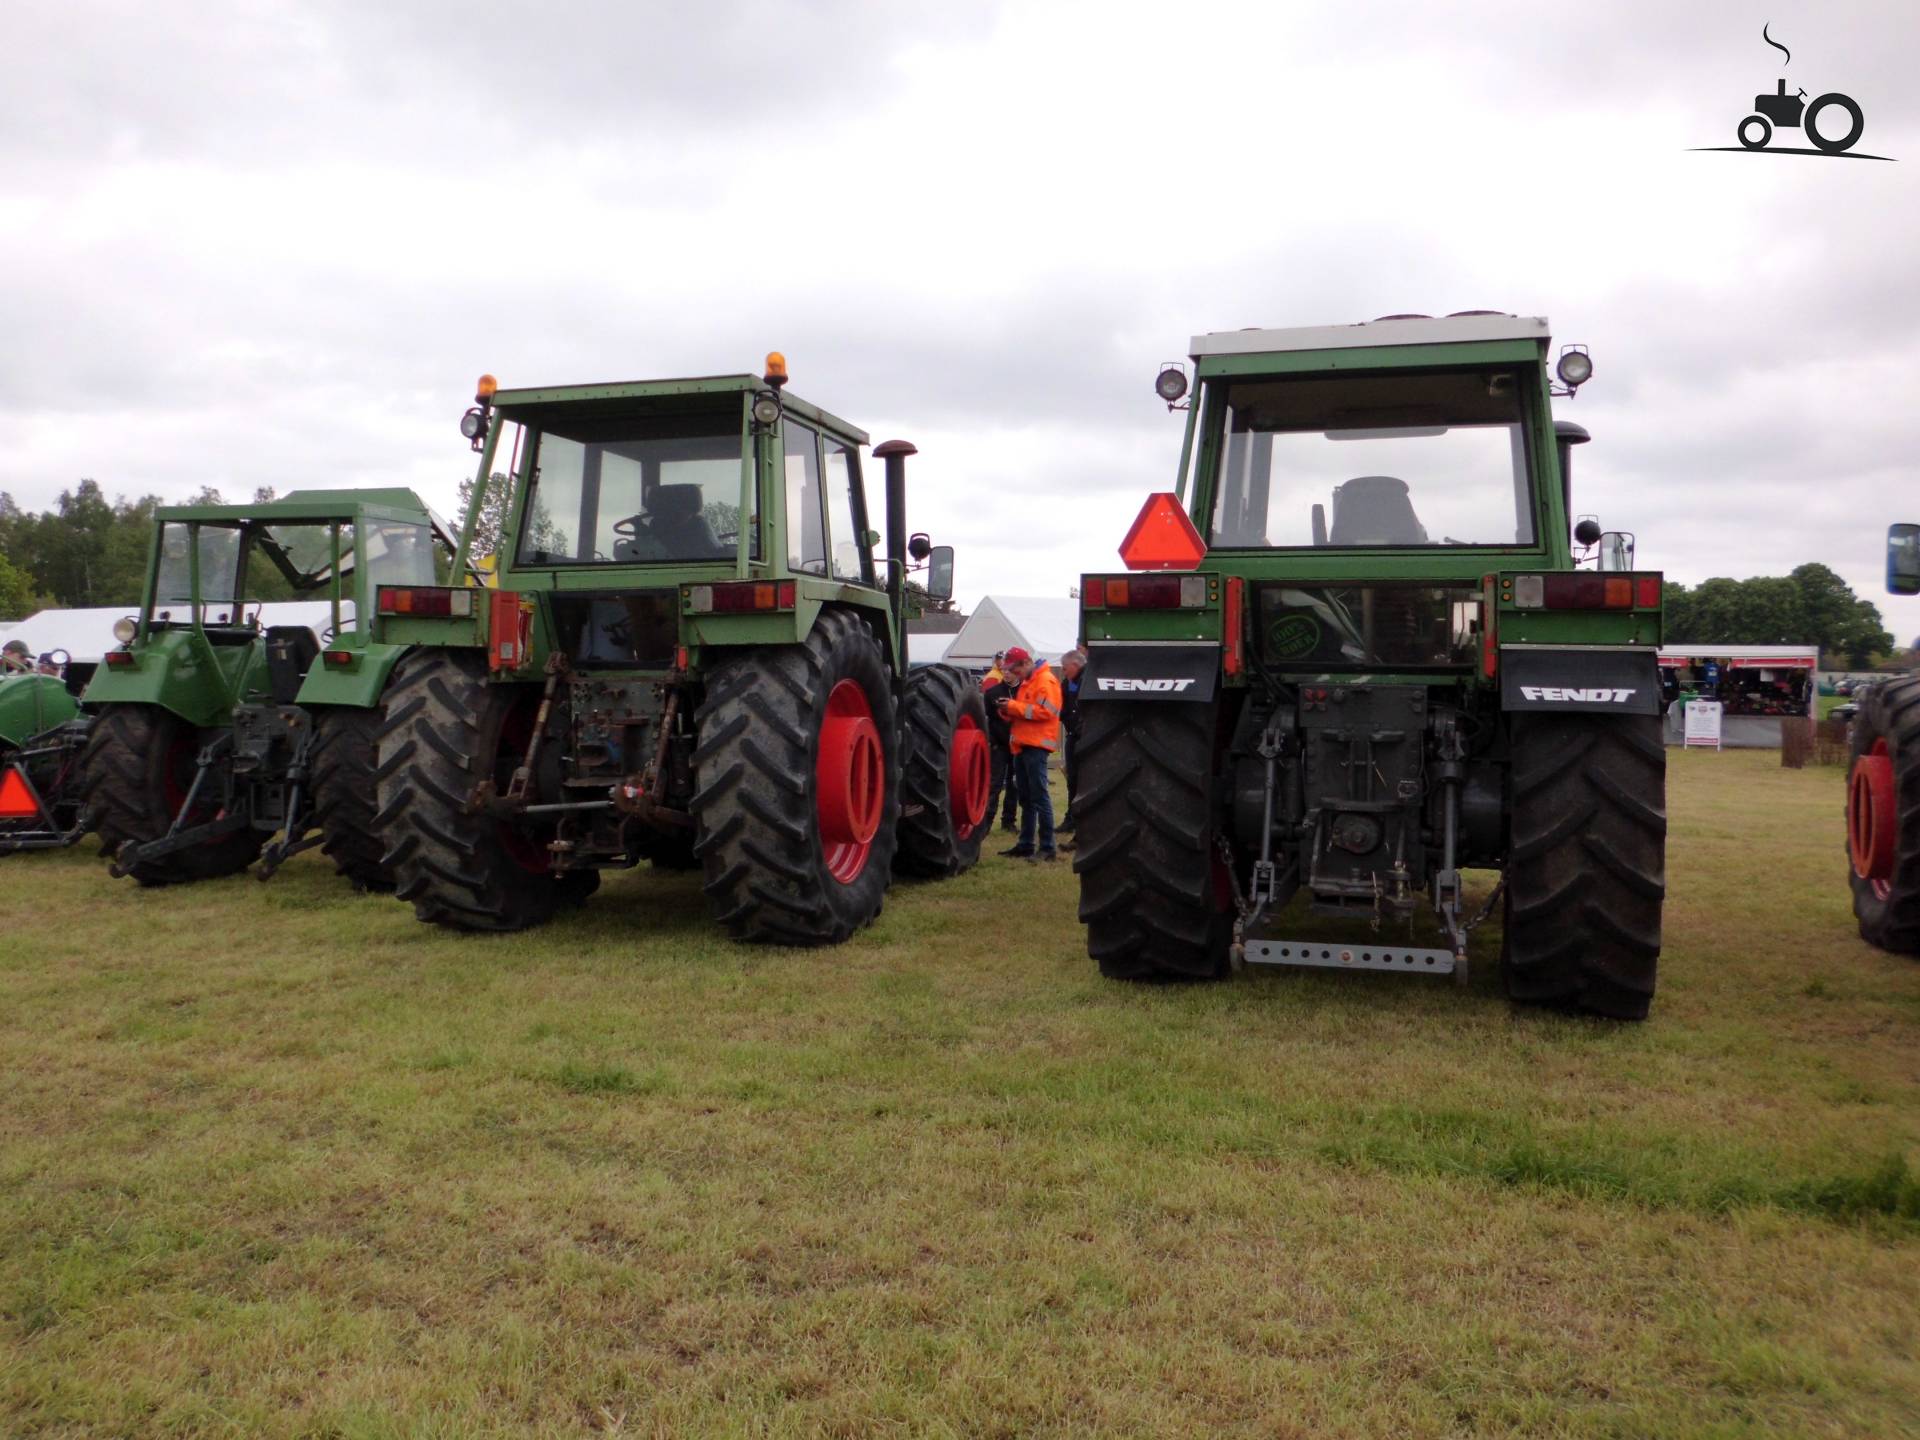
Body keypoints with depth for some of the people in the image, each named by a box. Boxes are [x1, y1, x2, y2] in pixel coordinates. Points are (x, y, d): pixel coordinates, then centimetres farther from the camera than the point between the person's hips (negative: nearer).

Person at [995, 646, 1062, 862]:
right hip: (1023, 746, 10)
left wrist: (1014, 706, -15)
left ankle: (1047, 847, -10)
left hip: (1036, 746, -10)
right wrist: (1008, 711, 5)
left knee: (1040, 796, -11)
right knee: (1026, 798, 12)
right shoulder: (1026, 682, 21)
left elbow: (1046, 711, -20)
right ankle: (1026, 844, 17)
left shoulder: (1046, 681, -9)